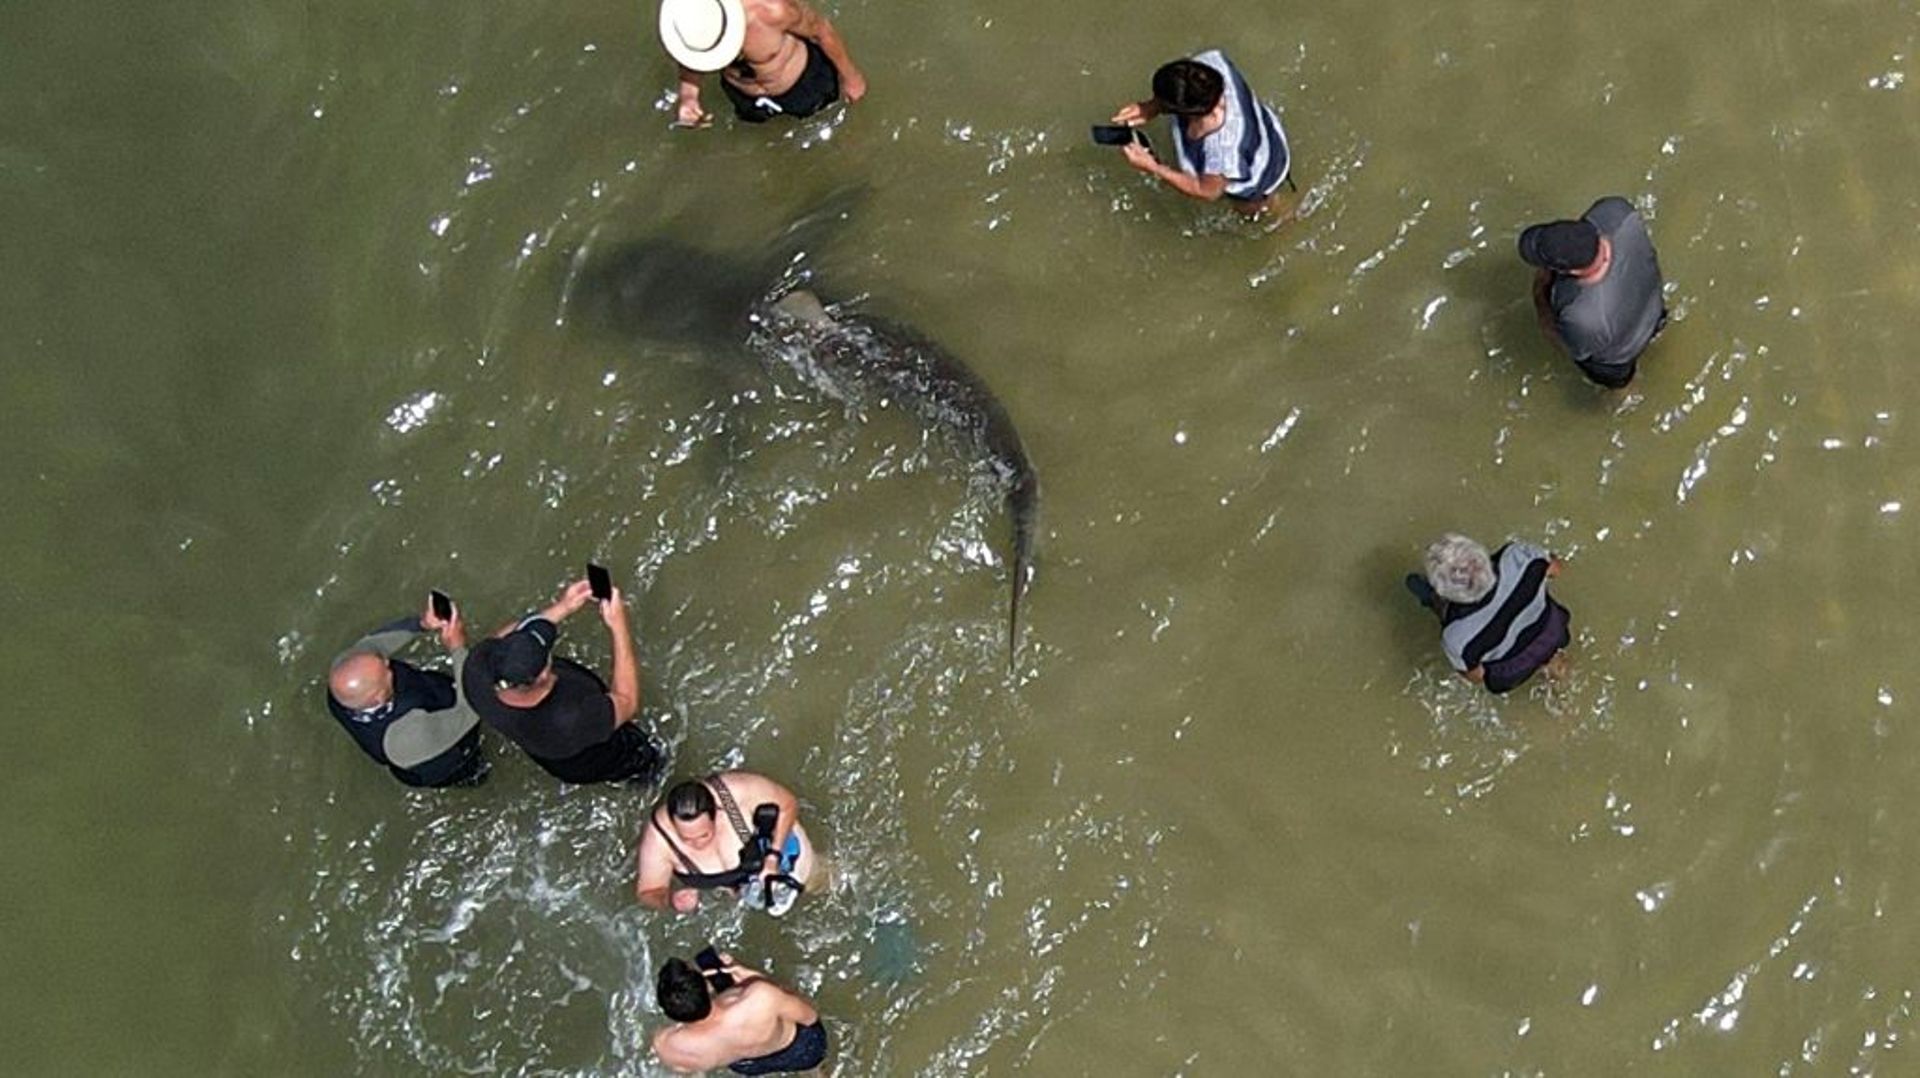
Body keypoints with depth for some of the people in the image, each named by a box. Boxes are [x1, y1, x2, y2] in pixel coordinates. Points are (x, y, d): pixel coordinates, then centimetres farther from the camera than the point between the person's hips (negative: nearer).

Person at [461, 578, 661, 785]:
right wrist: (618, 626, -30)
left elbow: (500, 639, -14)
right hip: (593, 763, -4)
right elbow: (628, 701, -30)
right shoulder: (573, 720, -50)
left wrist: (561, 608, -19)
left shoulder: (477, 669, -39)